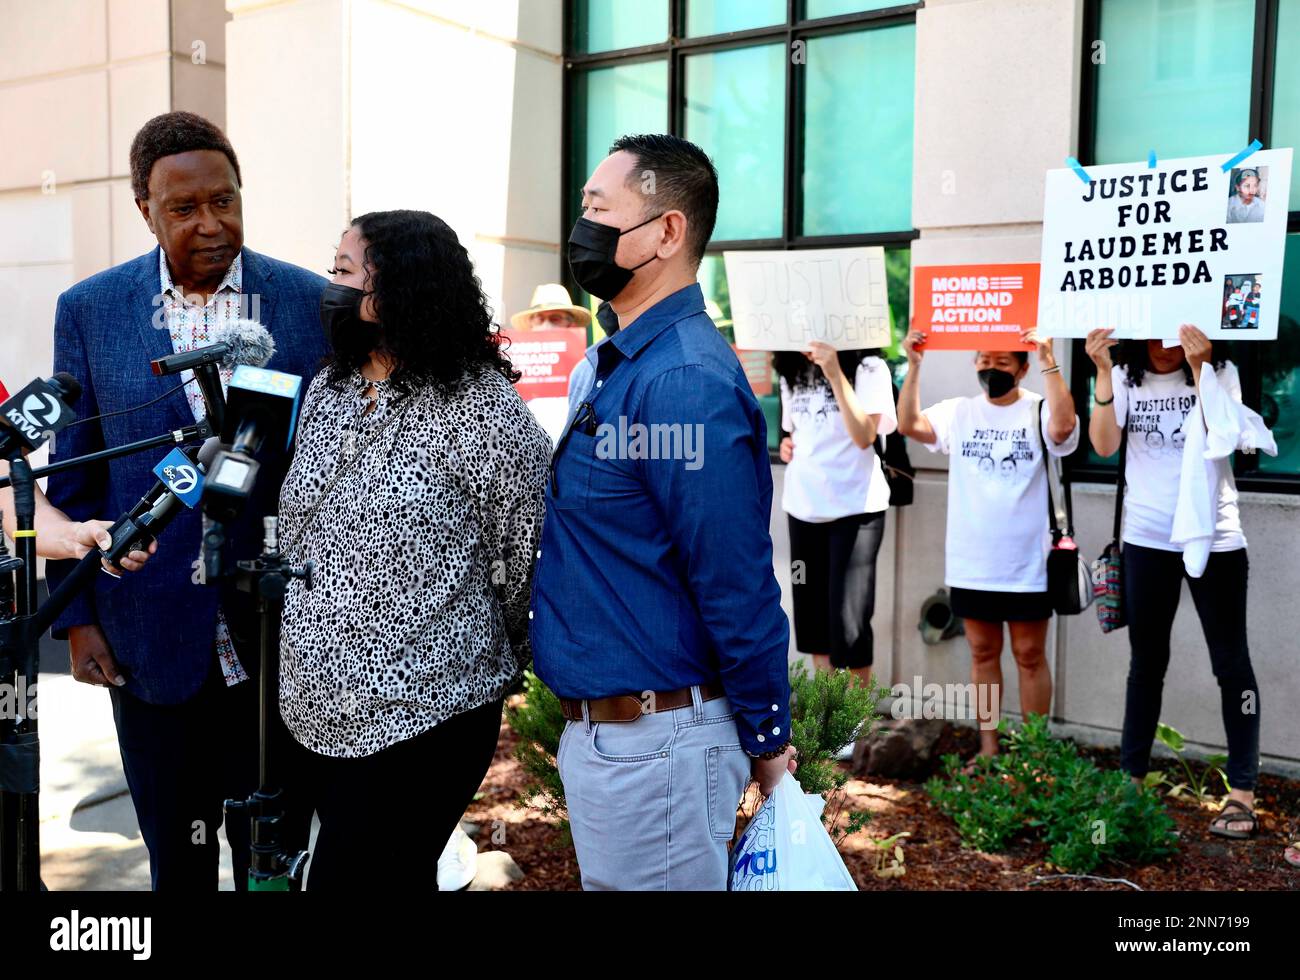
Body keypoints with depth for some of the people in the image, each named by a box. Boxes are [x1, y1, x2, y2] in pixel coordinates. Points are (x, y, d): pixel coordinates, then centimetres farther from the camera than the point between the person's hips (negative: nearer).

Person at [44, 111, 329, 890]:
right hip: (151, 642, 1)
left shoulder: (313, 302, -2)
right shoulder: (90, 311, 1)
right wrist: (77, 618, 1)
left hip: (280, 636, -1)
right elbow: (72, 482, 5)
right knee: (177, 859, 17)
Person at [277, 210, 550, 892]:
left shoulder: (479, 404, -14)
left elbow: (530, 545, -8)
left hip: (423, 718, -6)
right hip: (316, 712, 6)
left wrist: (490, 658, 3)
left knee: (346, 878, 0)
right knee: (396, 877, 18)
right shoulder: (326, 393, 8)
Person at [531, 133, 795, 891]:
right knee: (614, 876, 24)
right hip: (598, 728, 9)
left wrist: (767, 743, -12)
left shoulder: (683, 381, -23)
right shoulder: (625, 364, 9)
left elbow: (738, 587, -22)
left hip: (651, 742, -9)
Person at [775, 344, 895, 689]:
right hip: (803, 506, 6)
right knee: (812, 616, 10)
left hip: (855, 507, -6)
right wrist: (788, 445, 3)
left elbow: (864, 435, -20)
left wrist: (835, 373, -24)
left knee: (848, 620, -7)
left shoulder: (868, 369, -7)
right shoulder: (793, 373, 11)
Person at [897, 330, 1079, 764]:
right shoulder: (958, 411, 4)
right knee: (983, 652, 13)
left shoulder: (1039, 411, -5)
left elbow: (1063, 426, -27)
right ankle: (988, 748, 24)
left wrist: (1048, 362, -28)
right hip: (971, 564, 4)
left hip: (1026, 564, -3)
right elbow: (909, 424, -10)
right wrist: (914, 366, -16)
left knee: (1030, 655, 7)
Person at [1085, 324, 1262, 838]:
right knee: (1146, 663, 12)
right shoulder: (1127, 377, 0)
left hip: (1215, 539, -2)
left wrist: (1198, 368, -26)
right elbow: (1104, 445, -14)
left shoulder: (1221, 372, -4)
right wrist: (1103, 372, -23)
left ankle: (1242, 791, 11)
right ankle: (1131, 777, 22)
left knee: (1232, 664, 2)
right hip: (1146, 539, 2)